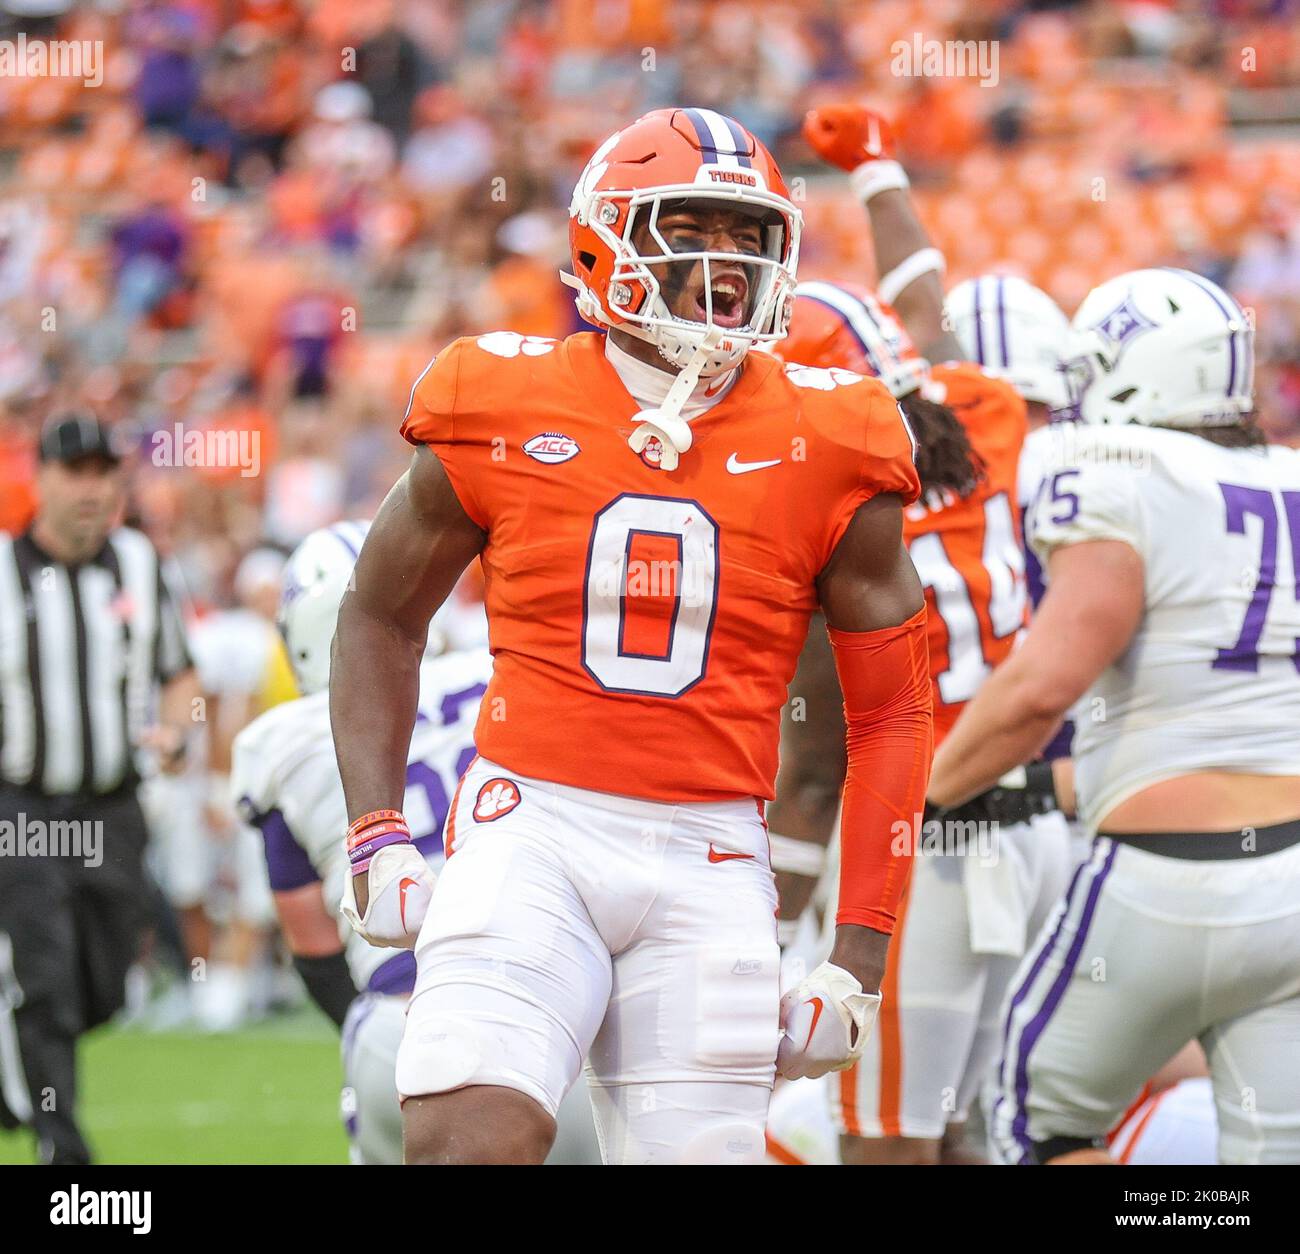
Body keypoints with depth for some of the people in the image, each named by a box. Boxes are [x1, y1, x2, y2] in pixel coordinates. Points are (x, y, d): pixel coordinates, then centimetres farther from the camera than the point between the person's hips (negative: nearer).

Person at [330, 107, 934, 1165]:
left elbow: (892, 712, 10)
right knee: (476, 1138, -21)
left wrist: (858, 961, 5)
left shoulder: (826, 452, 4)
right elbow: (383, 615, 17)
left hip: (708, 859, 2)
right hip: (530, 831, -1)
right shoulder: (503, 413, 2)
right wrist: (376, 832, 7)